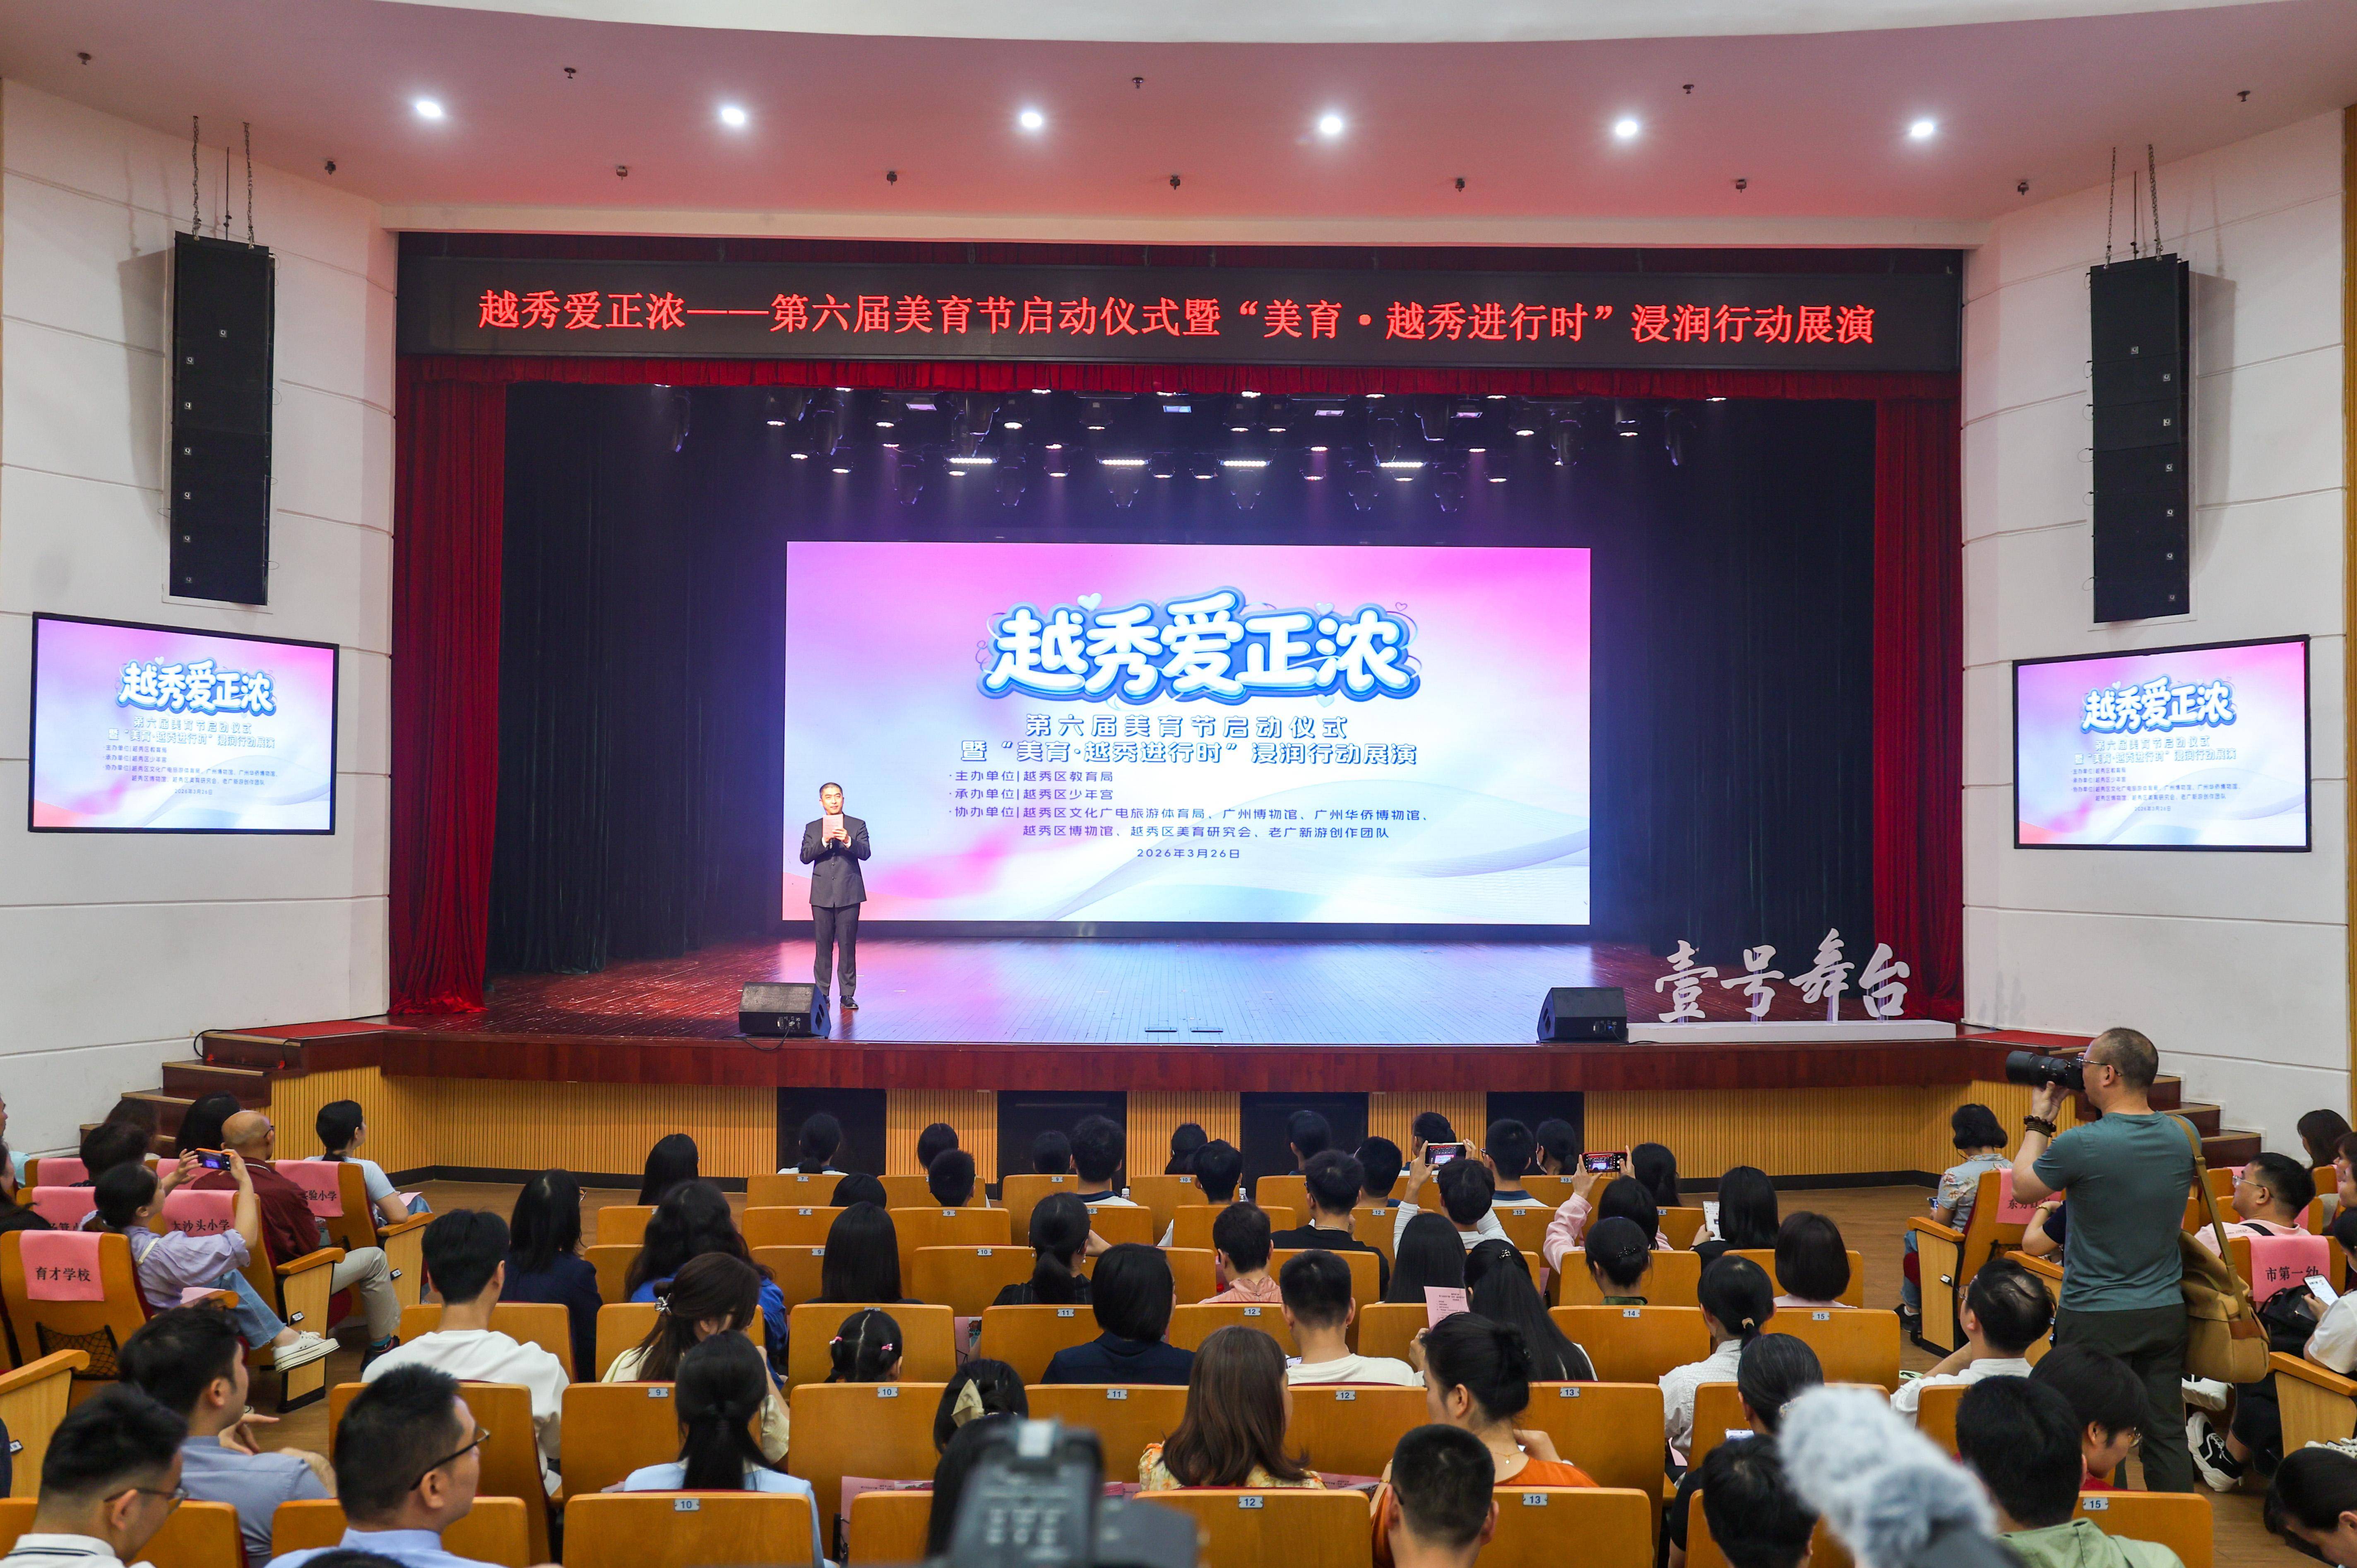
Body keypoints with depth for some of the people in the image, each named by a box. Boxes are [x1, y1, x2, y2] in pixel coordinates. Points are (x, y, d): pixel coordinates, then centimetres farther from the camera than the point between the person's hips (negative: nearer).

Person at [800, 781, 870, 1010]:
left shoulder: (857, 826, 5)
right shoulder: (812, 828, 10)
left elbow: (865, 853, -8)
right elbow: (805, 857, -2)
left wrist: (848, 841, -26)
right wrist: (824, 842, -17)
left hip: (848, 894, -2)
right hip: (822, 895, 2)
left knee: (848, 946, -2)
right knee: (823, 946, 5)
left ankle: (848, 995, 3)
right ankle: (821, 994, 12)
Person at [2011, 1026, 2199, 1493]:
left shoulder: (2081, 1145, -20)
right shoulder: (2183, 1138, -3)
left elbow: (2023, 1187, -2)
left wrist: (2039, 1120, 8)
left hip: (2096, 1320, -5)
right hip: (2166, 1314, 6)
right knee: (2167, 1436, 13)